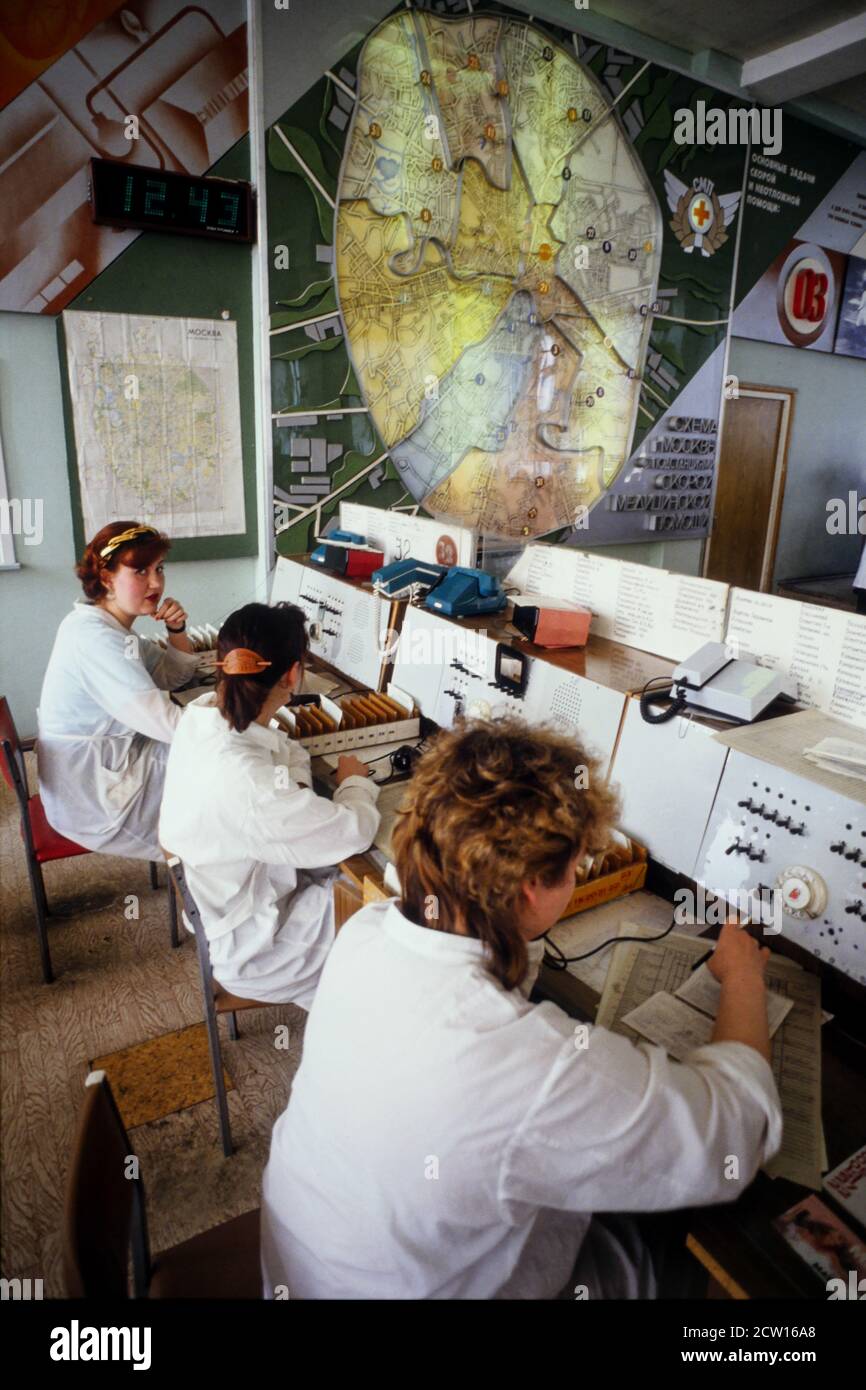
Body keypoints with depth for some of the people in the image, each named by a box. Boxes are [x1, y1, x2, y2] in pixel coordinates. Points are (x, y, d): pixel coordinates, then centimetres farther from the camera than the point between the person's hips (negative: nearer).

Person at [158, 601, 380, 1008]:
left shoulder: (202, 713, -13)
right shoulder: (247, 785, -40)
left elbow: (288, 750, 5)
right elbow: (354, 833, -27)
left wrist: (291, 791, -14)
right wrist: (355, 782, -7)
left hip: (219, 892, 8)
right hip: (246, 947, -7)